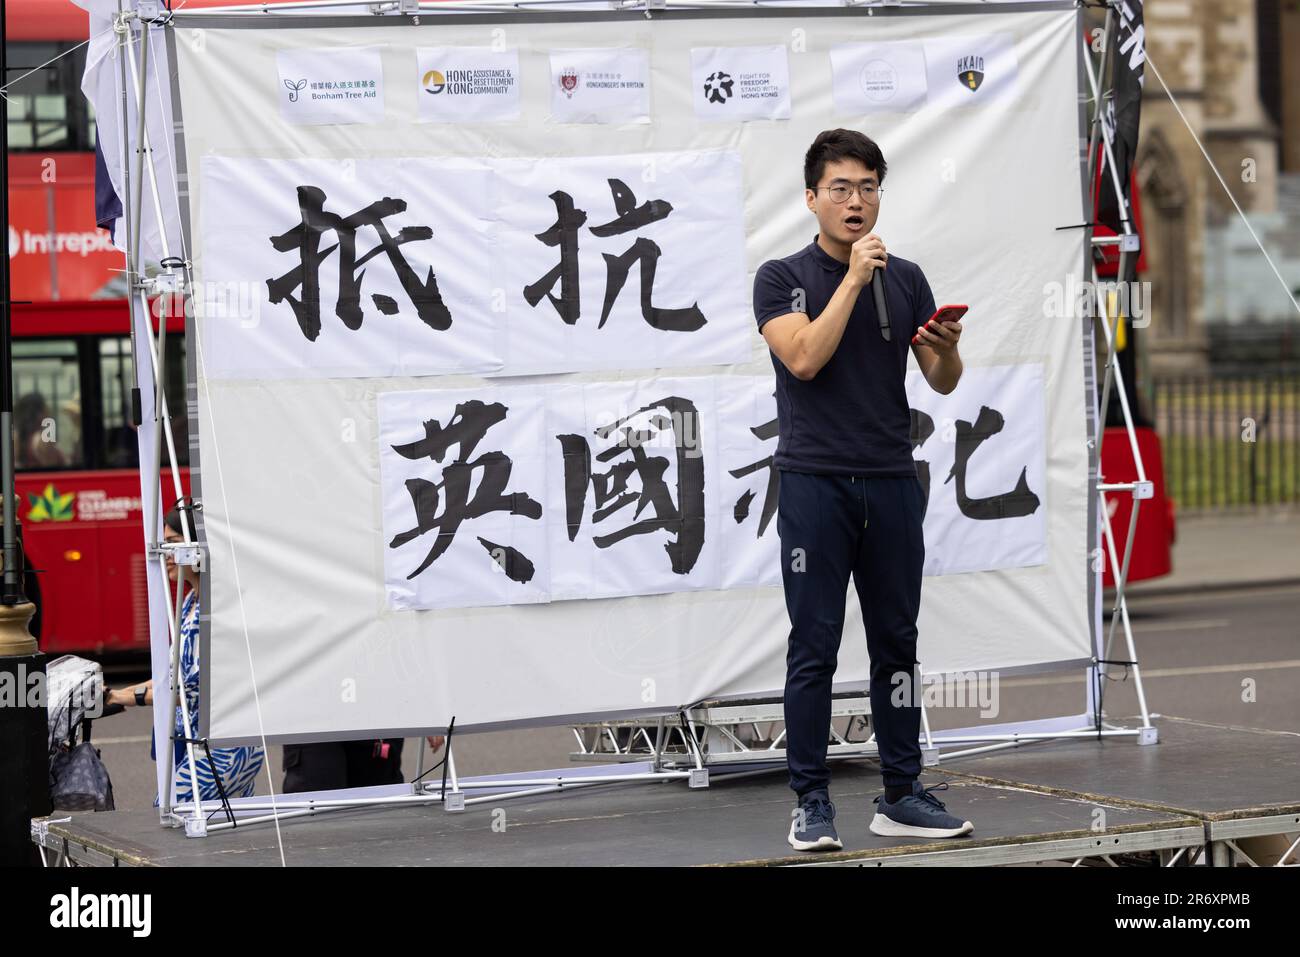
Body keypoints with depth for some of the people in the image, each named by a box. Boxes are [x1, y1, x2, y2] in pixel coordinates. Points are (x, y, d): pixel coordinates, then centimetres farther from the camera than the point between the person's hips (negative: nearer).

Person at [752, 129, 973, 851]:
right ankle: (813, 804, 2)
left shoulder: (906, 278, 11)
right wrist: (854, 278, -17)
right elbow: (804, 358, -17)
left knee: (897, 643, 8)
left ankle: (902, 796, 14)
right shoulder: (783, 279, 0)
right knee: (814, 649, -3)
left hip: (891, 485, 4)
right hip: (814, 485, -4)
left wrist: (948, 348, -16)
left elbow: (943, 381, 6)